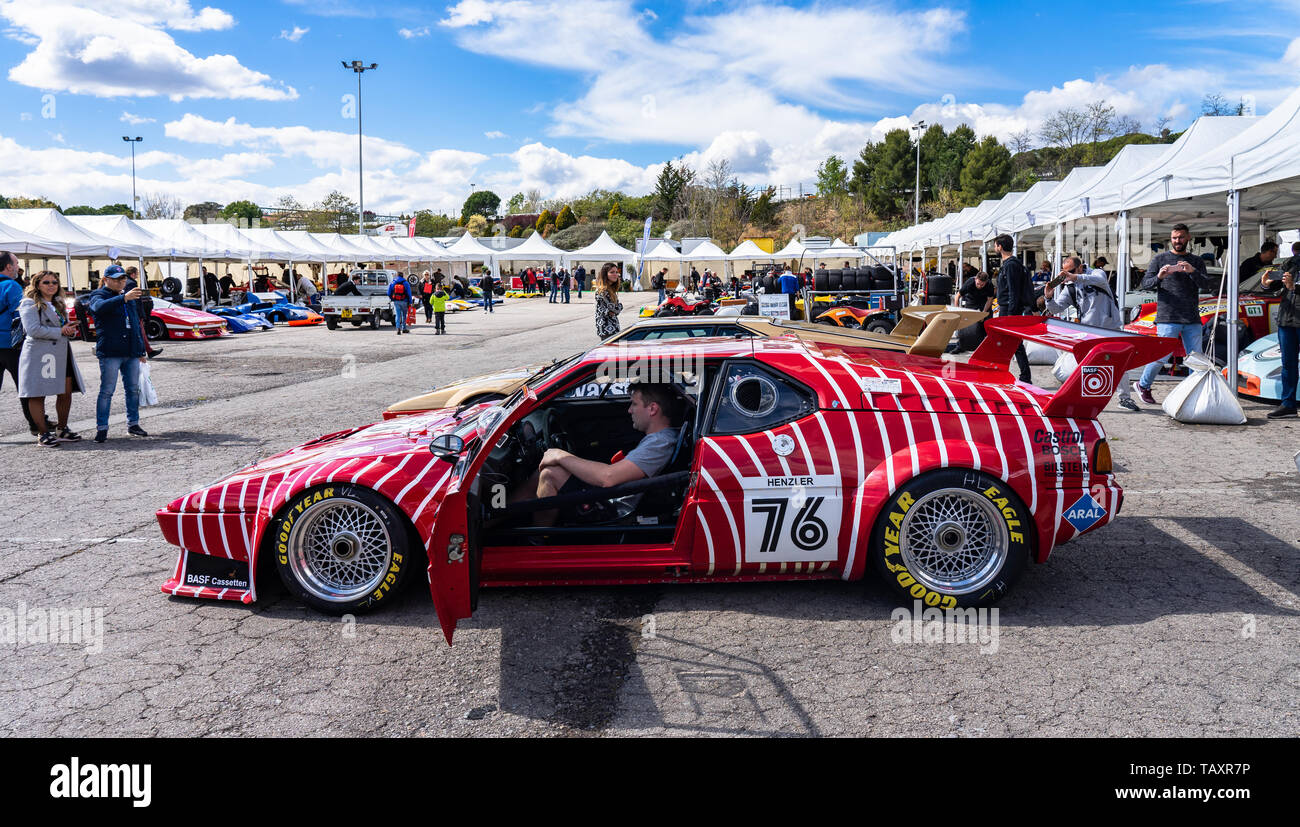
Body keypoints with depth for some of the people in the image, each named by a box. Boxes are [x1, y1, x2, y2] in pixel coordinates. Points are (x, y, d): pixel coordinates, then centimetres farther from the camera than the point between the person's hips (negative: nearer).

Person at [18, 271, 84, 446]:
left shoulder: (58, 305, 22)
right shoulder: (30, 304, -3)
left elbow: (66, 328, 28)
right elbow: (33, 330, -16)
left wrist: (70, 330, 4)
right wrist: (60, 331, -13)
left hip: (62, 355, 7)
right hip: (39, 355, -7)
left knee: (66, 393, 5)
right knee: (37, 395, -3)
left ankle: (62, 430, 18)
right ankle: (43, 434, 2)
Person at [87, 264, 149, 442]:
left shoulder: (130, 297, 19)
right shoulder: (99, 295, -1)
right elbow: (99, 307, -27)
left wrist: (141, 350, 22)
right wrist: (123, 298, -40)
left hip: (131, 352, 6)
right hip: (110, 352, -6)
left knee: (133, 389, 9)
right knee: (107, 390, -5)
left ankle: (133, 424, 19)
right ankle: (101, 429, -1)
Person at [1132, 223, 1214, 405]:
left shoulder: (1197, 262, 15)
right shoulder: (1160, 258, 8)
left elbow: (1207, 285, 2)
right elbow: (1144, 285, 3)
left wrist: (1193, 272, -17)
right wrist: (1159, 277, -19)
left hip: (1192, 319, 3)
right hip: (1168, 318, -3)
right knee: (1162, 355, -7)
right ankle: (1143, 385, 14)